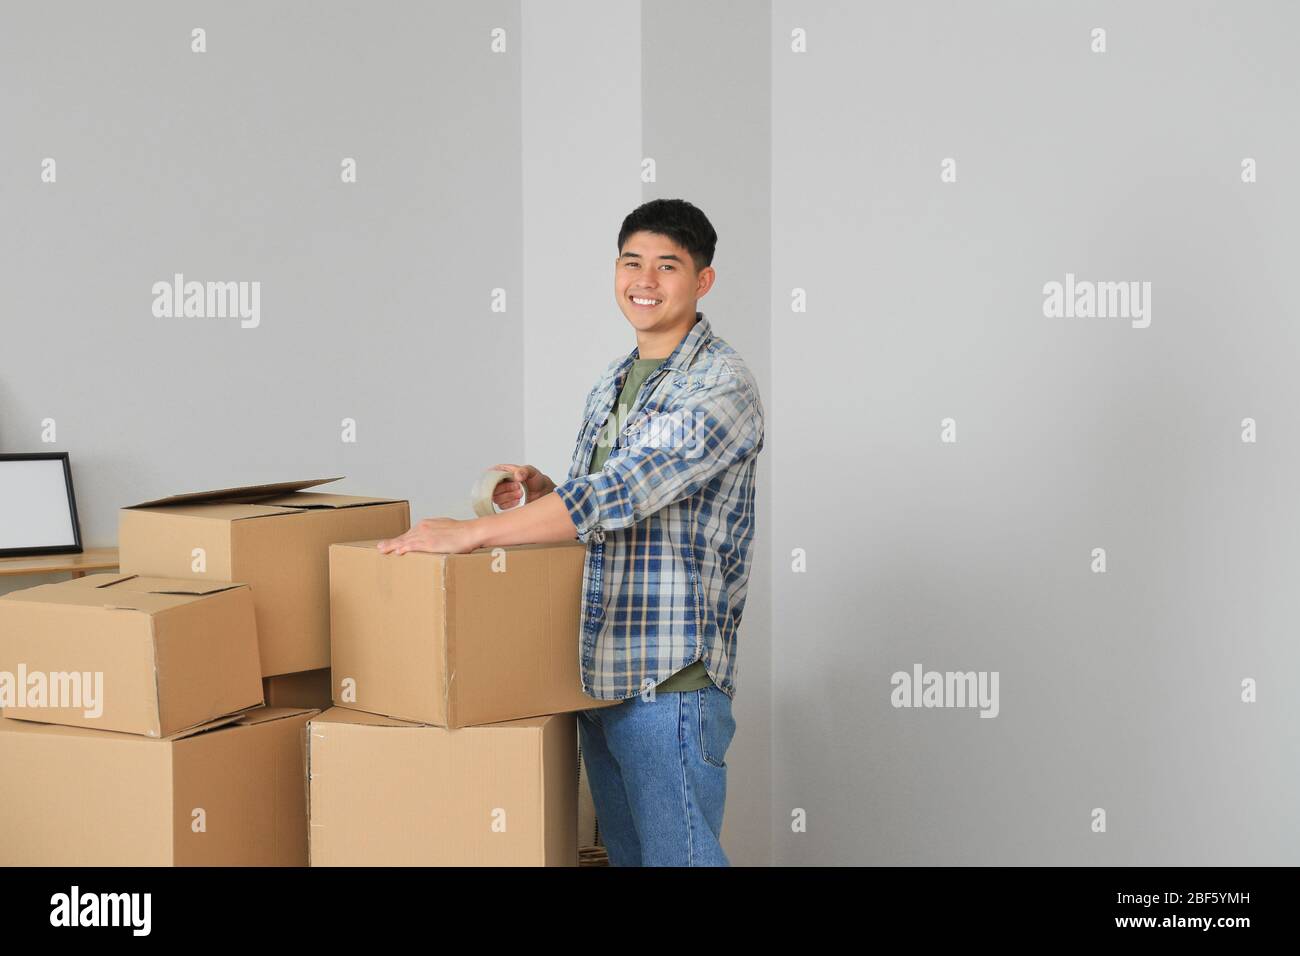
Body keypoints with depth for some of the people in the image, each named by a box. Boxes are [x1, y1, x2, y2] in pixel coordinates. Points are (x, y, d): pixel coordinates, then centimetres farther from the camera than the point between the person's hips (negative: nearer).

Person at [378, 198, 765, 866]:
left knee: (678, 856, -3)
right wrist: (538, 491, 1)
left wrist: (472, 531, -24)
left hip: (670, 683, -8)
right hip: (598, 674, 8)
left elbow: (624, 492, -24)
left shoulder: (722, 385, -12)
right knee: (625, 854, 15)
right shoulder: (610, 385, 15)